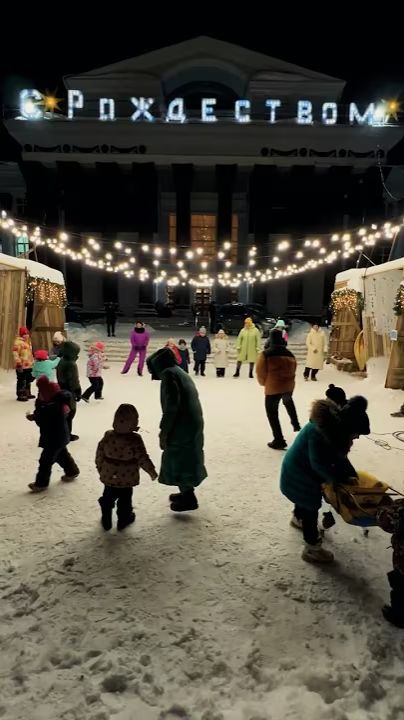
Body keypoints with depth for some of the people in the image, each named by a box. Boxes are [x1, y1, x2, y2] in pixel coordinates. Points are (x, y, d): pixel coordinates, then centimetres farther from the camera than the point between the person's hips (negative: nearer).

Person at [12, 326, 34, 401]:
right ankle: (20, 395, 3)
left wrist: (32, 361, 24)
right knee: (21, 381, -4)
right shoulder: (18, 342, -14)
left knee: (28, 380, 18)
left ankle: (27, 393, 31)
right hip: (22, 366, -9)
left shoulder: (28, 341, 15)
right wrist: (18, 363, -24)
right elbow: (15, 353, -20)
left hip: (28, 365, 9)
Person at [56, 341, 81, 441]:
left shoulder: (61, 361, 6)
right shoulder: (71, 364, -24)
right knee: (70, 414, 2)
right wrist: (78, 392, -13)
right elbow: (74, 381, -22)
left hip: (62, 390, 9)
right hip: (69, 392, -9)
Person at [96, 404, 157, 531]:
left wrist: (100, 467, 16)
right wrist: (151, 471, -4)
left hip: (109, 476, 3)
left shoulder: (108, 436, -9)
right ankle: (123, 520, 30)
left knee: (108, 498, 20)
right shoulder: (135, 439, -20)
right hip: (127, 479, -3)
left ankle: (106, 520, 32)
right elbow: (142, 459, -18)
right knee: (125, 499, 16)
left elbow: (99, 454, 0)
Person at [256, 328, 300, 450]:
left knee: (272, 414, 9)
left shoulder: (265, 354, -11)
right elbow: (293, 370, 10)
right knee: (288, 402, 39)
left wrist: (264, 383, 11)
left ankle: (279, 441, 10)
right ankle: (296, 424, 46)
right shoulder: (290, 354, 3)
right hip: (289, 386, 5)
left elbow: (260, 372, -9)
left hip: (273, 387, -5)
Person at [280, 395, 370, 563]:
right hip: (299, 473, -9)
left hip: (302, 470, 9)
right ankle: (312, 550, 20)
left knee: (305, 501, 33)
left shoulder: (332, 427, -7)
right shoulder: (319, 431, -36)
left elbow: (338, 456, 3)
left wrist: (351, 475, -4)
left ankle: (297, 518, 62)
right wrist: (339, 479, -22)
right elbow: (318, 463, -33)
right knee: (311, 509, 4)